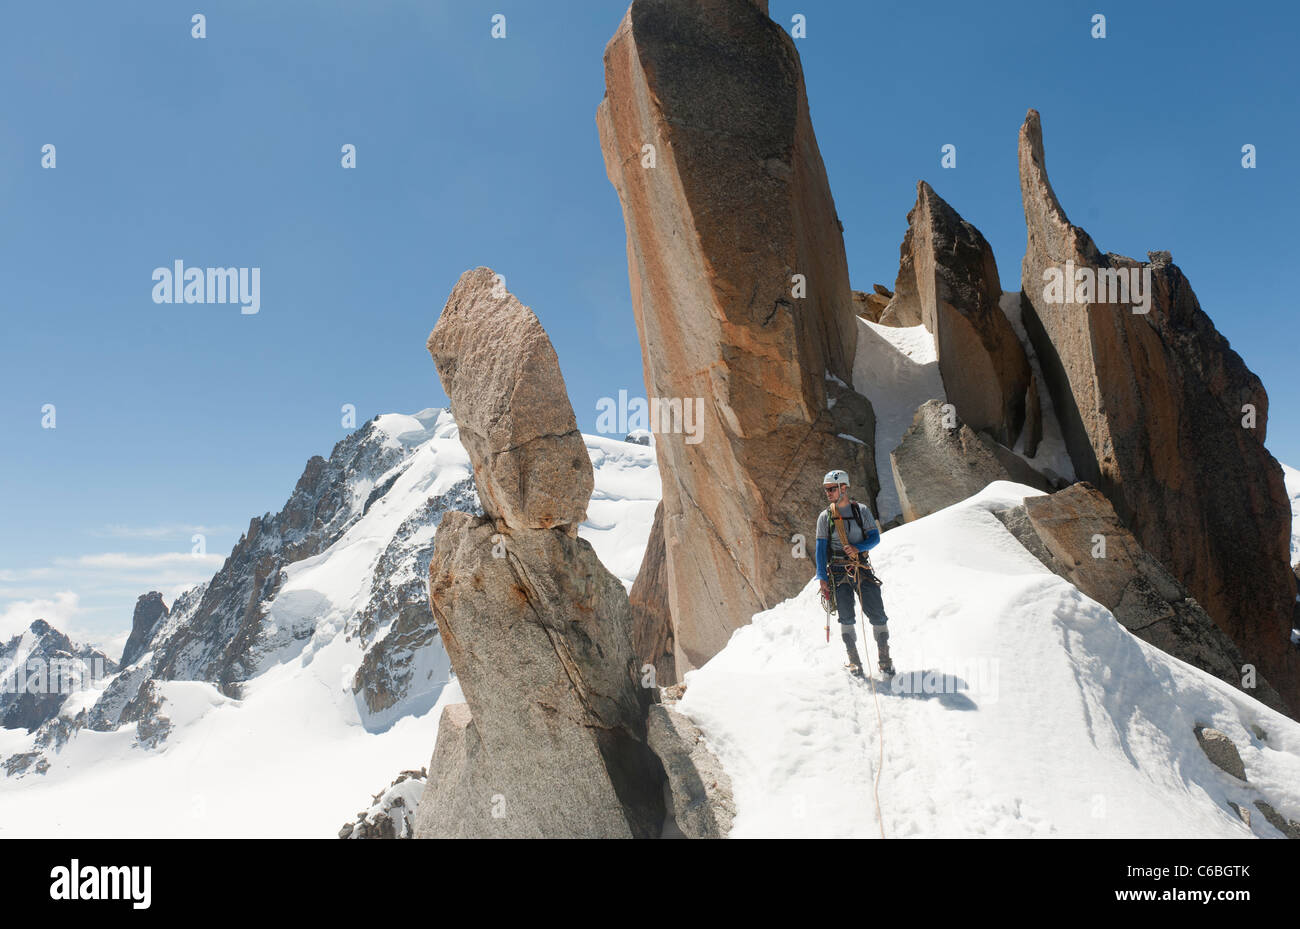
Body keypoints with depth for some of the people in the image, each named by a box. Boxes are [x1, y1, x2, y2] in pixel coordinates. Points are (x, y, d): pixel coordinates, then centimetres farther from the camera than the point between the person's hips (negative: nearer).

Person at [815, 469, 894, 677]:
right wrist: (822, 578, -3)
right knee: (846, 617, -2)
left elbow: (875, 537, 0)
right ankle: (854, 661, 8)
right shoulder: (825, 517, 5)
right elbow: (821, 548, 4)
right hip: (838, 571, 0)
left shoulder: (862, 511, 3)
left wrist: (858, 548, -20)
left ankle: (885, 659, 8)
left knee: (877, 613, -4)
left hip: (862, 568, 0)